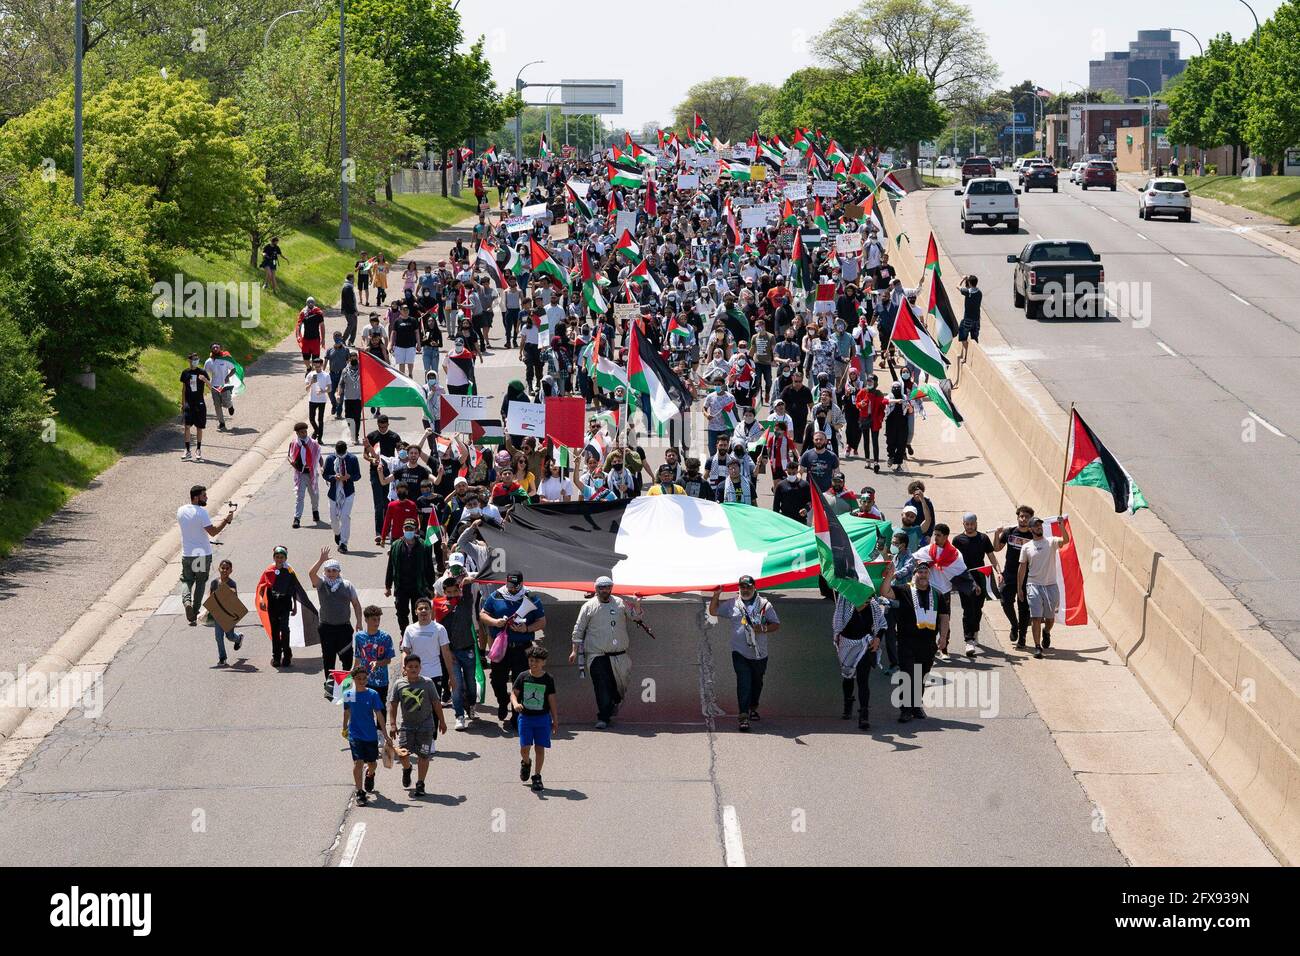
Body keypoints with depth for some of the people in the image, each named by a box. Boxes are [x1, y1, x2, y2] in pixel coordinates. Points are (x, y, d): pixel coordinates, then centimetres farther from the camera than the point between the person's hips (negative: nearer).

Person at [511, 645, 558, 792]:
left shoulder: (548, 680, -3)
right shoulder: (523, 677, -2)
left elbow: (552, 701, 2)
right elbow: (514, 693, 2)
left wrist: (555, 720, 5)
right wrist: (515, 703, -21)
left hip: (543, 718, 0)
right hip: (525, 717, 0)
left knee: (540, 748, -1)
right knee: (524, 747, -4)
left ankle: (537, 777, 12)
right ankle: (525, 763, 30)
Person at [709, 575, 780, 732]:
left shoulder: (764, 604, 3)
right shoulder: (732, 604, 6)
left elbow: (776, 625, 3)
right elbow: (713, 612, 16)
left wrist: (764, 628, -16)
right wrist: (716, 595, 1)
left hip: (759, 654, 2)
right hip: (740, 653, -1)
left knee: (757, 682, 16)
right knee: (744, 683, -14)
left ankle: (753, 708, 39)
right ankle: (744, 717, -20)